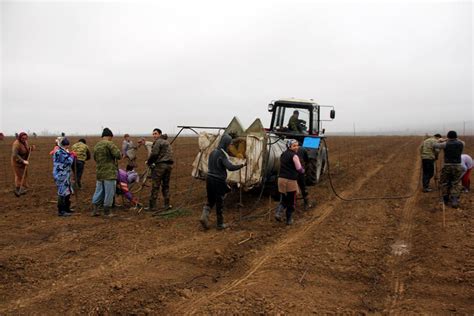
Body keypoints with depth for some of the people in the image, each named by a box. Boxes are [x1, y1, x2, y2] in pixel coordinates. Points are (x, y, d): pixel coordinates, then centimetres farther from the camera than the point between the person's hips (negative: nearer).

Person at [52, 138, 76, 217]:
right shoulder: (59, 152, -17)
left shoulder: (63, 151, 16)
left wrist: (71, 156, 4)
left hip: (65, 176, 11)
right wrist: (72, 156, -7)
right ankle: (61, 211, 0)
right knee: (62, 193, -7)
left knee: (68, 192, 17)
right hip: (61, 176, -11)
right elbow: (67, 162, -23)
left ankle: (67, 208, 29)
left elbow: (67, 162, 19)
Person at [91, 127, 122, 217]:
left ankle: (94, 209, 17)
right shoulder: (109, 144, -14)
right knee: (109, 193, 2)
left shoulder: (96, 145, 12)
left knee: (99, 191, 16)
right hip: (109, 173, -8)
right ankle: (107, 211, 9)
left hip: (99, 173, 8)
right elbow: (118, 154, -22)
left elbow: (95, 158, 20)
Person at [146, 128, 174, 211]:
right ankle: (167, 205, 16)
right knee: (166, 185, 16)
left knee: (155, 186, -2)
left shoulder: (158, 142, -6)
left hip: (160, 165, -8)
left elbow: (154, 154, -16)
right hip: (169, 165, 8)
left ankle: (152, 206, 1)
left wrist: (148, 162, 2)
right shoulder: (167, 142, 21)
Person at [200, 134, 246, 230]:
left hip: (210, 179, 7)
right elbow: (230, 167, -28)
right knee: (219, 203, 6)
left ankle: (204, 216, -2)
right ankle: (220, 224, 18)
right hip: (219, 181, -7)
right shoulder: (222, 154, -17)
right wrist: (242, 165, -18)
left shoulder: (213, 152, 7)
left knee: (210, 200, 19)